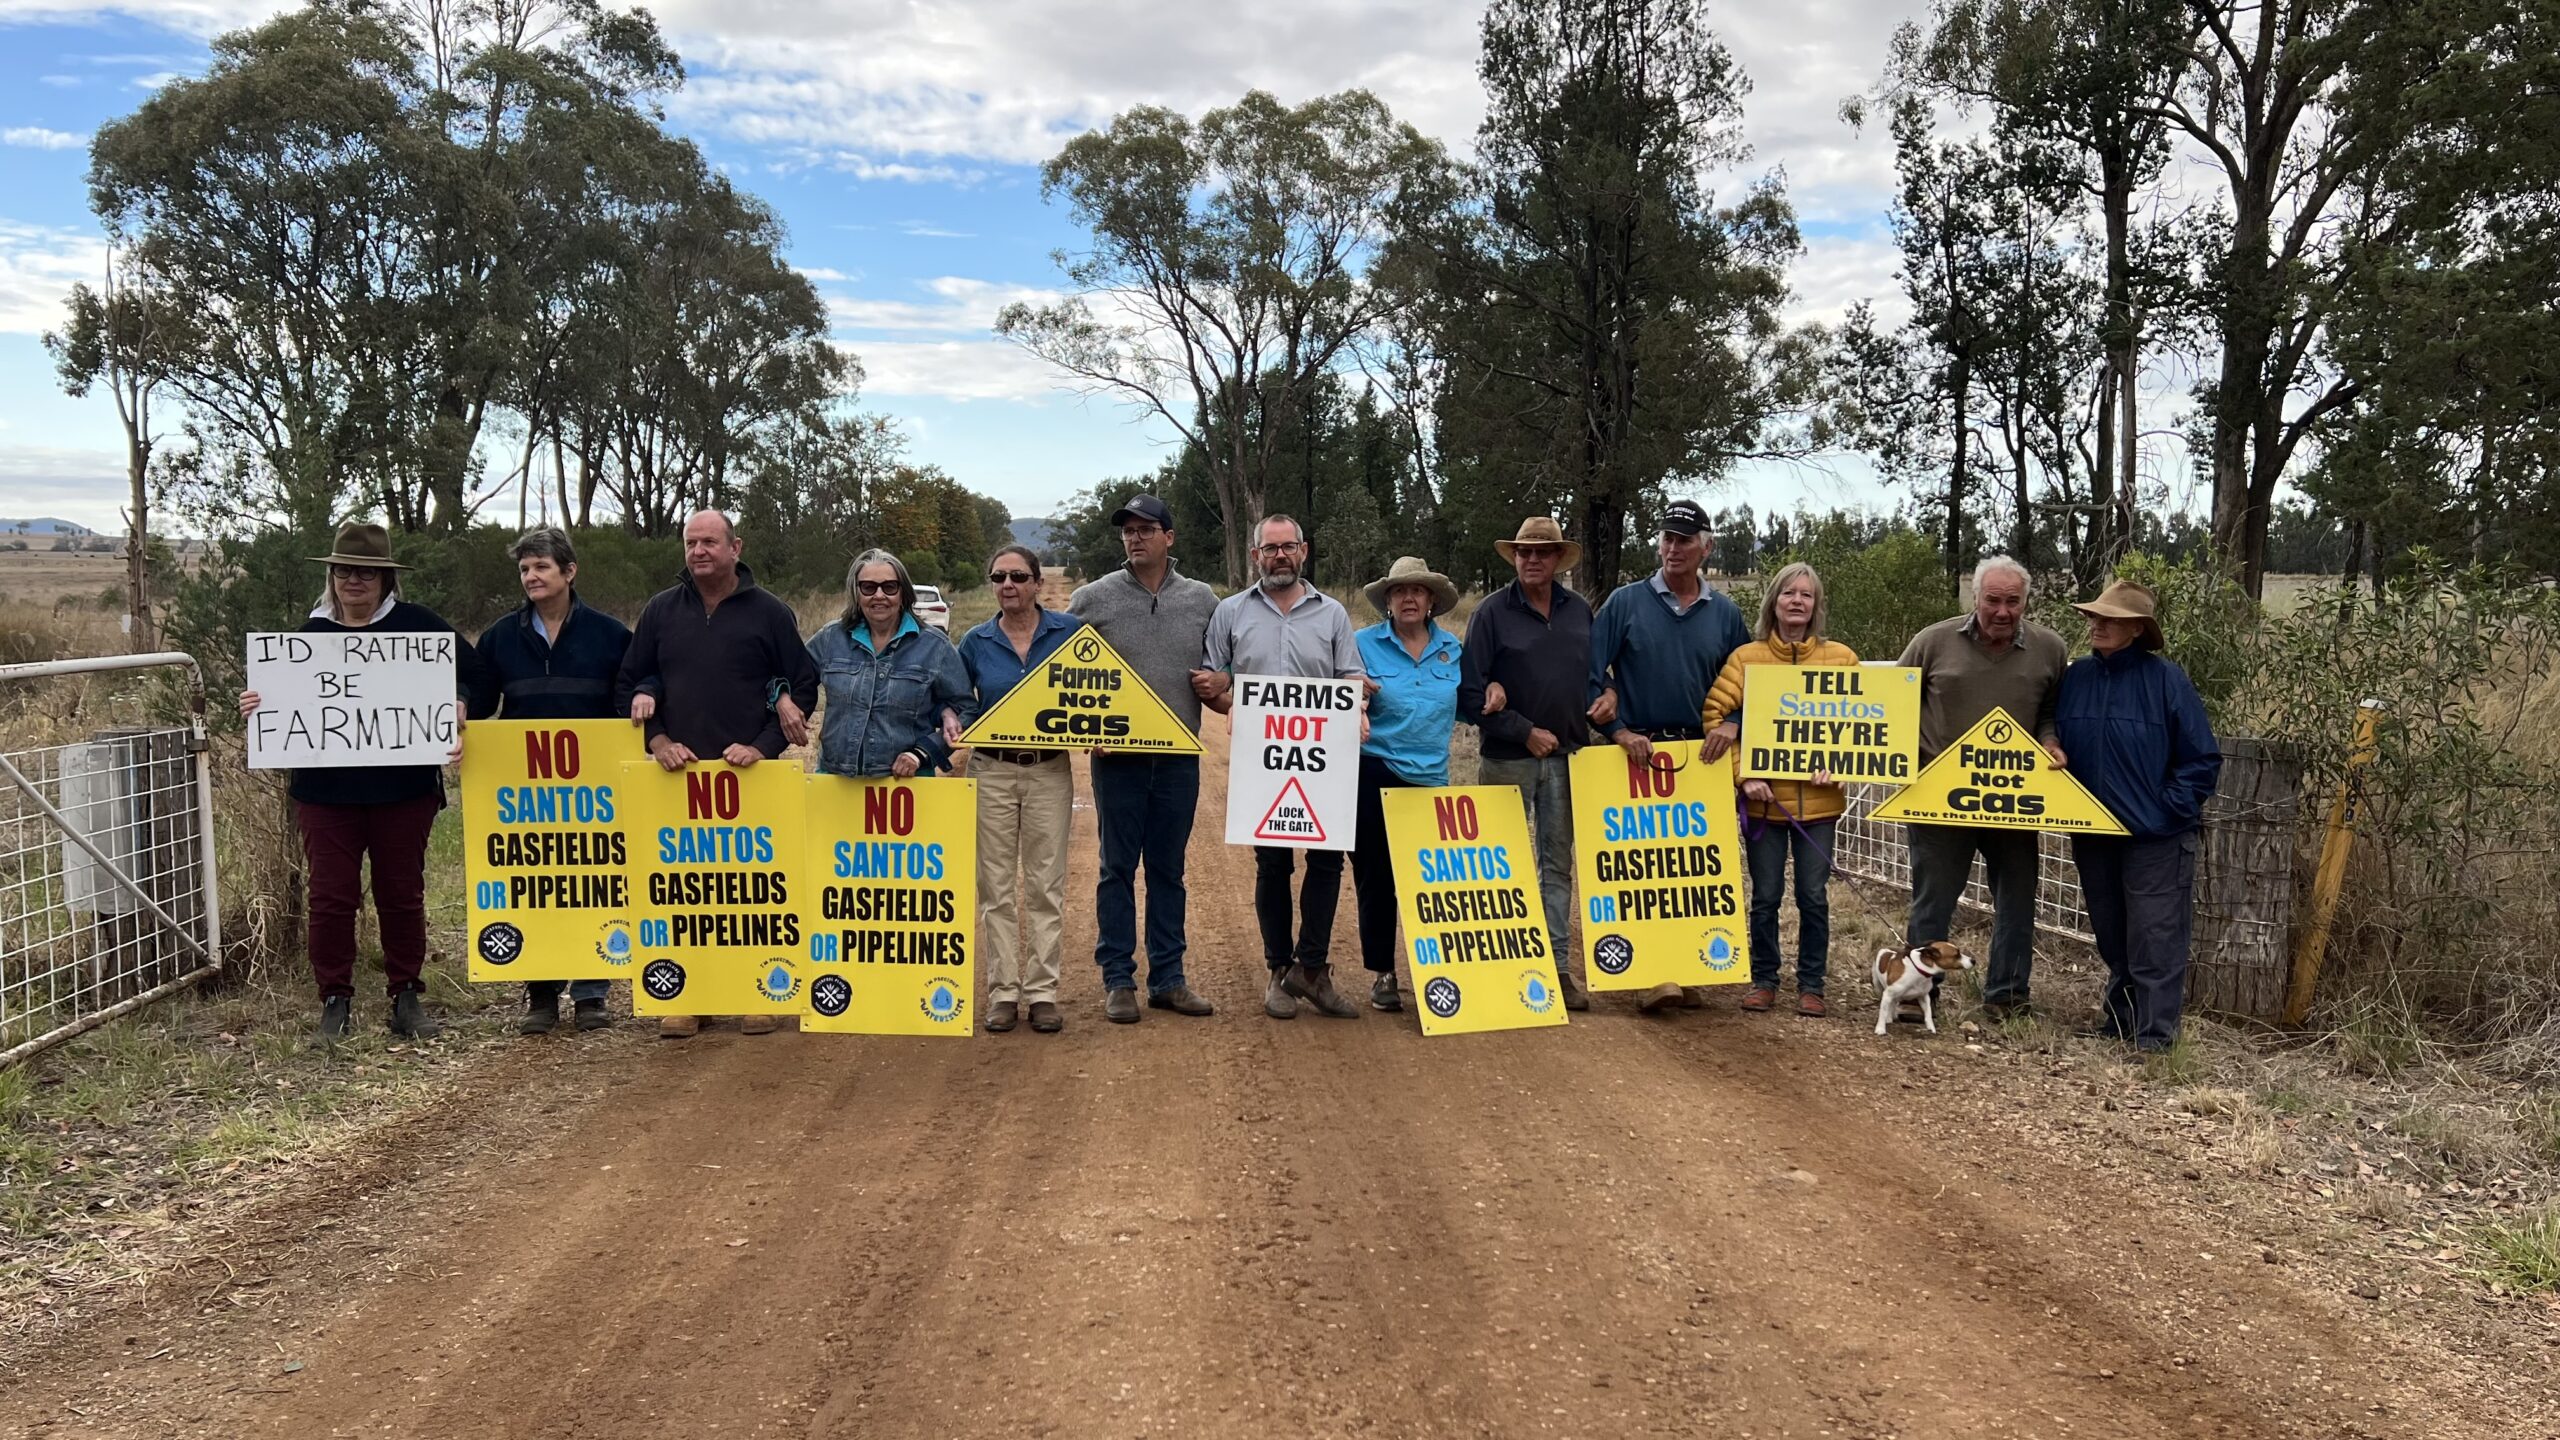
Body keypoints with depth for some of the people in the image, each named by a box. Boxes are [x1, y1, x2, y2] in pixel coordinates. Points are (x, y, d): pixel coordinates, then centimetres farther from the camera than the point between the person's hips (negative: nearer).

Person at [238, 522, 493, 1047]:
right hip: (325, 789, 1)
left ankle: (407, 998, 19)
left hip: (404, 788, -1)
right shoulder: (312, 632, 8)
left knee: (402, 894, 9)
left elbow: (476, 677, 1)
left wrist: (459, 704, -18)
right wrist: (255, 707, -7)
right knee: (330, 897, 1)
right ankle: (335, 1001, 13)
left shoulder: (417, 624, 1)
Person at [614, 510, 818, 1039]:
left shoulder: (769, 612, 3)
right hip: (677, 772, 2)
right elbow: (627, 683, 14)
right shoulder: (660, 610, 10)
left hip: (748, 773, -2)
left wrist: (764, 745, -7)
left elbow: (803, 687, 3)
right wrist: (657, 739, -1)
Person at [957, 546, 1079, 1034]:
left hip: (1050, 771, -1)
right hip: (992, 771, 1)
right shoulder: (976, 642, 4)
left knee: (1045, 885, 3)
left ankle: (1042, 991, 9)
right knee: (997, 885, 4)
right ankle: (1002, 990, 11)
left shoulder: (1068, 631, 0)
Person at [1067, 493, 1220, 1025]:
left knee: (1168, 870, 10)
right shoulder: (1092, 599, -1)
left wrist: (1216, 682, -5)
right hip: (1117, 757, -2)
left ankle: (1168, 978, 19)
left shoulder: (1203, 601, 6)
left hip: (1179, 758, 2)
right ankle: (1117, 980, 12)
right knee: (1118, 868, 3)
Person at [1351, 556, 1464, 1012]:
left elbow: (1461, 706, 20)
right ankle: (1382, 973, 14)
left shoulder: (1452, 649, 11)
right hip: (1375, 775, -2)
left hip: (1431, 778, 2)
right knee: (1375, 876, 3)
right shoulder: (1364, 644, 1)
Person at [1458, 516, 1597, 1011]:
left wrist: (1602, 702, -5)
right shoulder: (1492, 613, -4)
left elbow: (1593, 674, 17)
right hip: (1508, 760, -4)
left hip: (1566, 757, 4)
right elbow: (1470, 692, -8)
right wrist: (1525, 732, -11)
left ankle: (1559, 965, 13)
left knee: (1558, 863, 8)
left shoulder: (1580, 612, 9)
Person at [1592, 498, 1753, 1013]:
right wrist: (1619, 730, -11)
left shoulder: (1725, 614, 9)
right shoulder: (1625, 602, 0)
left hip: (1699, 757, 3)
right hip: (1639, 752, -3)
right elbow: (1591, 673, -3)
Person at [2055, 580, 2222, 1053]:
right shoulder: (2075, 678, 4)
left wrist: (2169, 808, -11)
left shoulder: (2166, 679, -9)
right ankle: (2118, 1016, 29)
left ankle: (2155, 1032, 3)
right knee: (2111, 937, 16)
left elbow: (2203, 759, -6)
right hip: (2092, 835, 5)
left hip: (2155, 836, -5)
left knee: (2155, 938, -3)